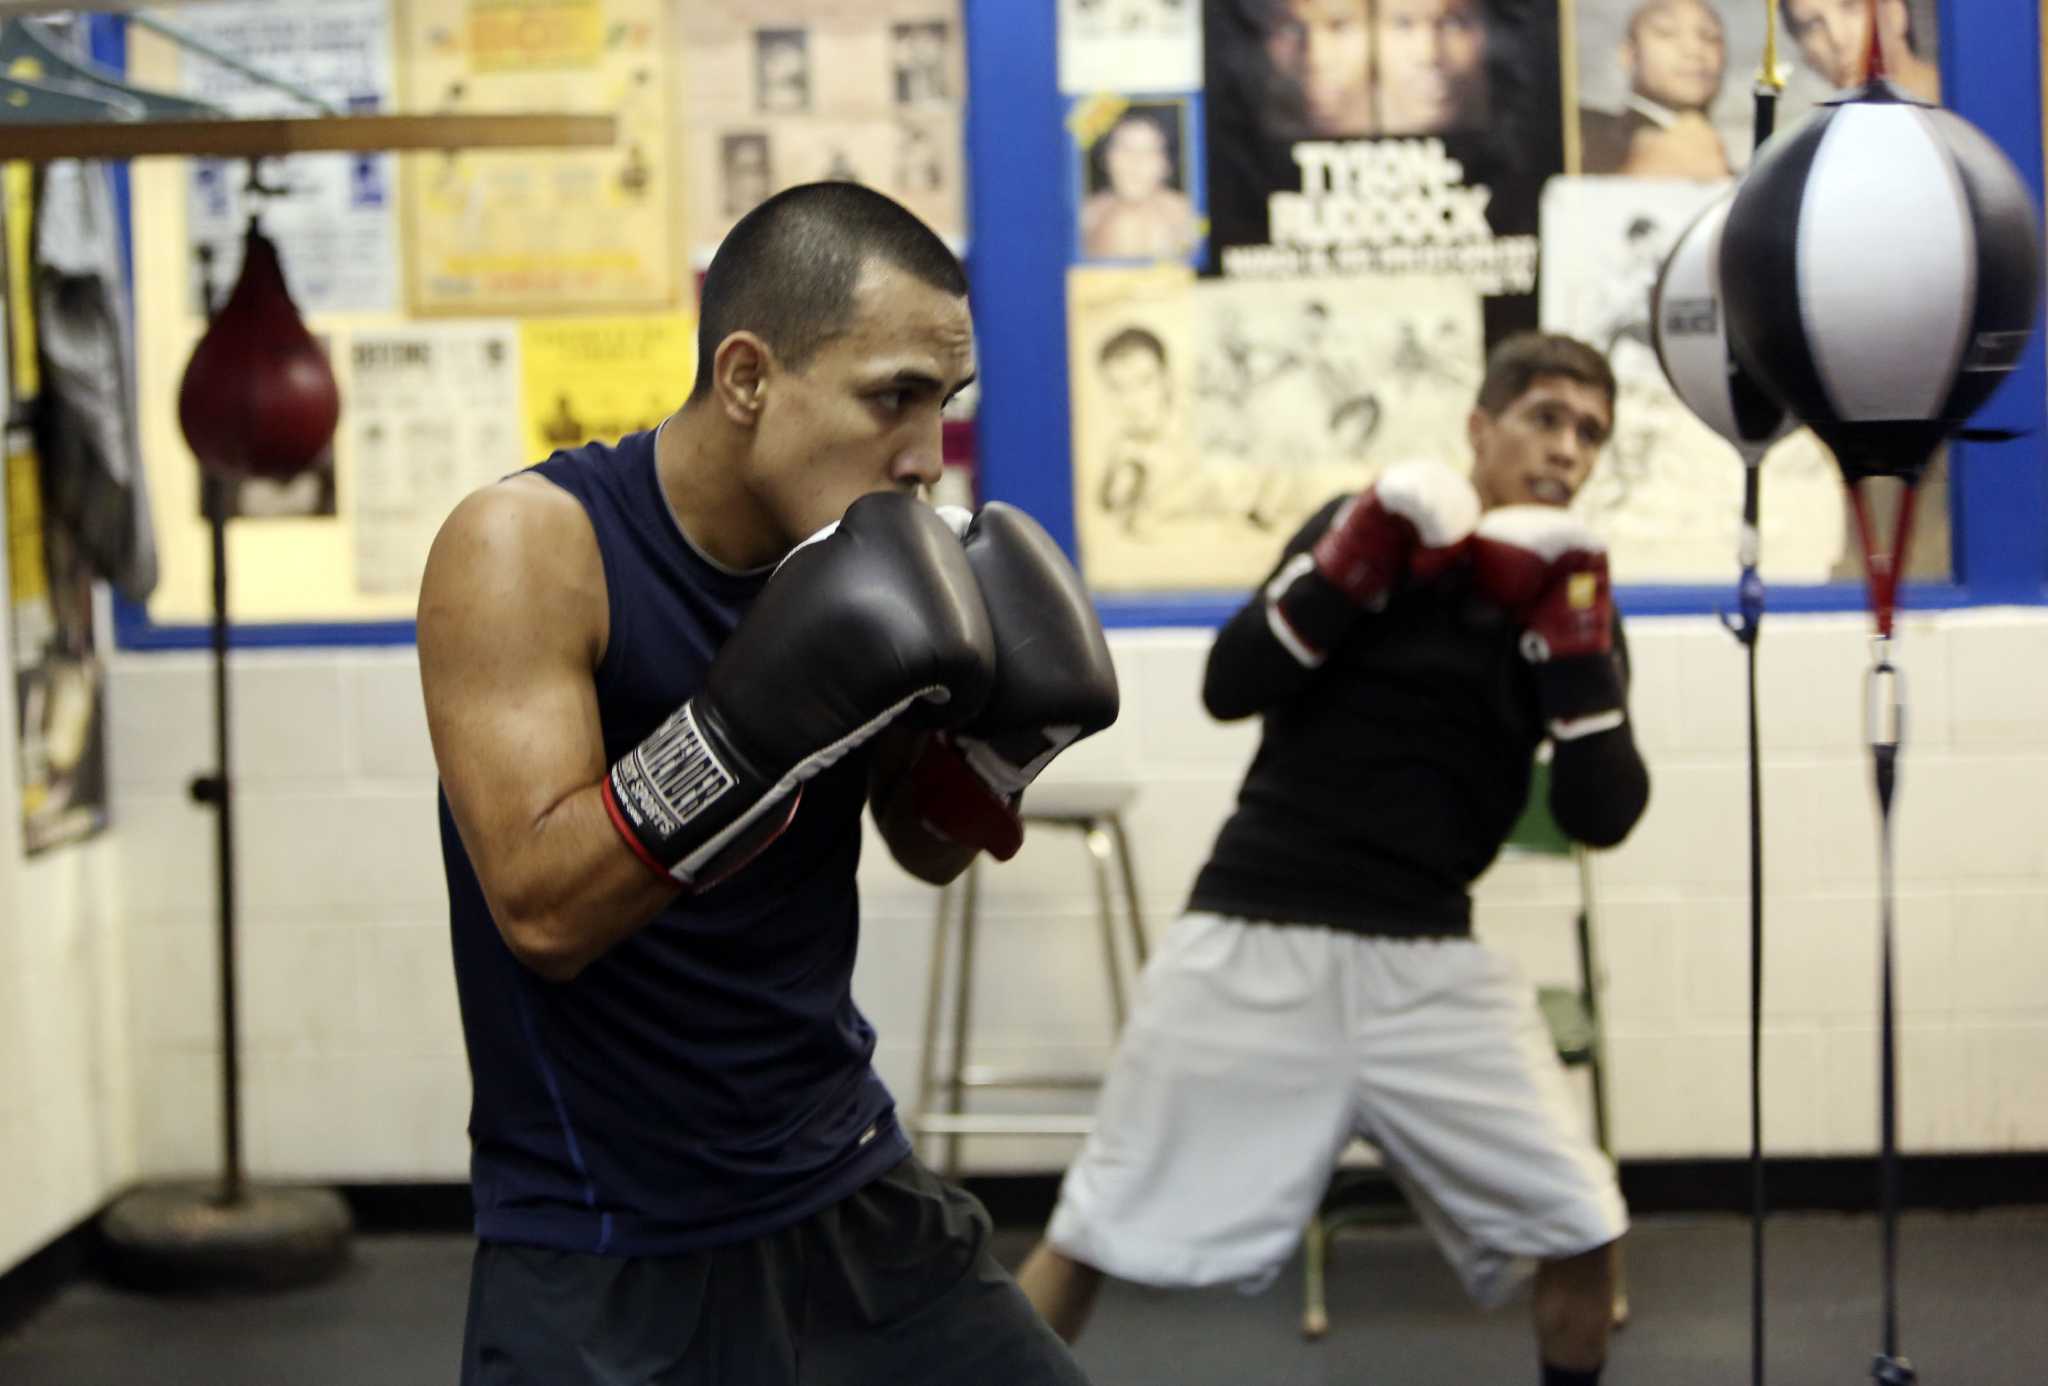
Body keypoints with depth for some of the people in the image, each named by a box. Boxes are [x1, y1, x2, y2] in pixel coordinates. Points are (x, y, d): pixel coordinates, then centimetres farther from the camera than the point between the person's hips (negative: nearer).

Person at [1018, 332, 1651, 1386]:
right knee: (1095, 1236, 2)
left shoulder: (1572, 597, 6)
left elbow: (1601, 817, -6)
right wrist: (1368, 552, -17)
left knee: (1581, 1233, -2)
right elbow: (1231, 687, -10)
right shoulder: (1367, 530, 3)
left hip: (1425, 962, 2)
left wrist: (1569, 626, -14)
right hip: (1255, 940, -2)